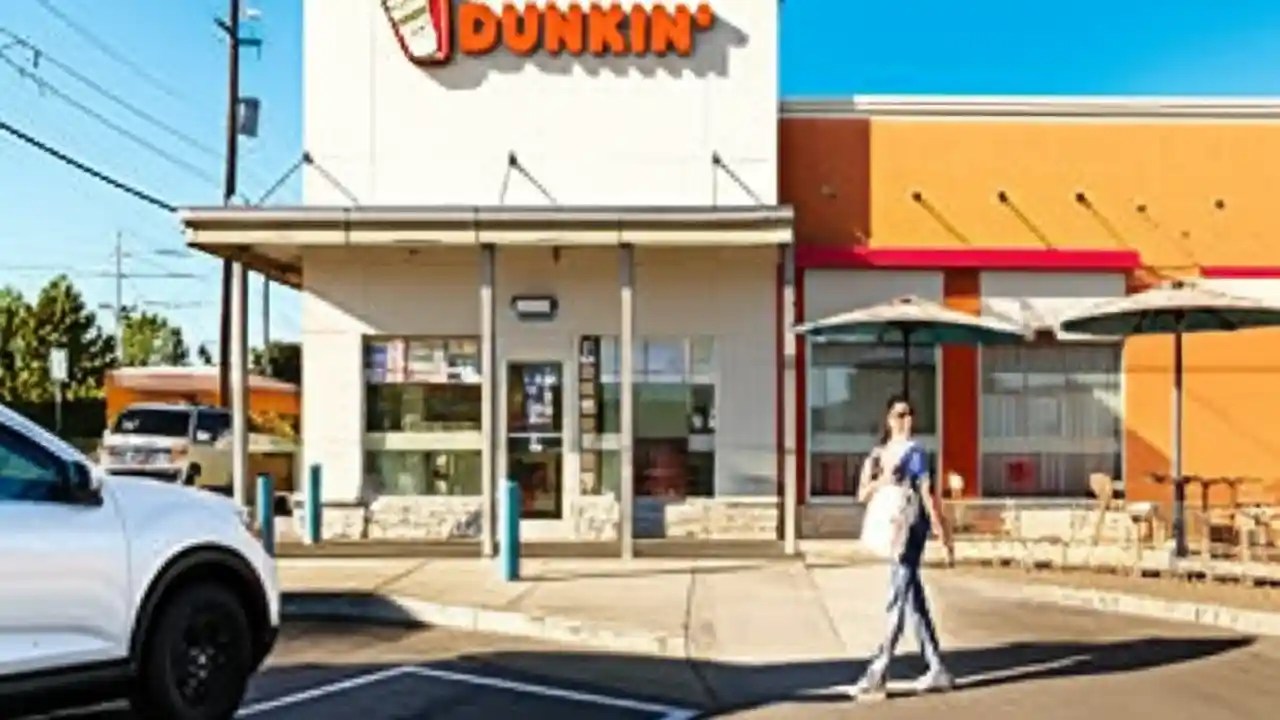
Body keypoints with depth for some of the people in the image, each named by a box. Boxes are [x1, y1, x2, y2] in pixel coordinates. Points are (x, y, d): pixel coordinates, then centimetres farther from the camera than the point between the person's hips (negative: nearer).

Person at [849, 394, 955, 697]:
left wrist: (945, 538, -11)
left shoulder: (914, 451, -5)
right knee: (912, 598, 10)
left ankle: (878, 673, -5)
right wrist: (880, 480, -14)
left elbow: (928, 495, -9)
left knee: (899, 599, -6)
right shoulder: (879, 454, 14)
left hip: (912, 528, -7)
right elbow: (862, 495, 6)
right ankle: (937, 670, 18)